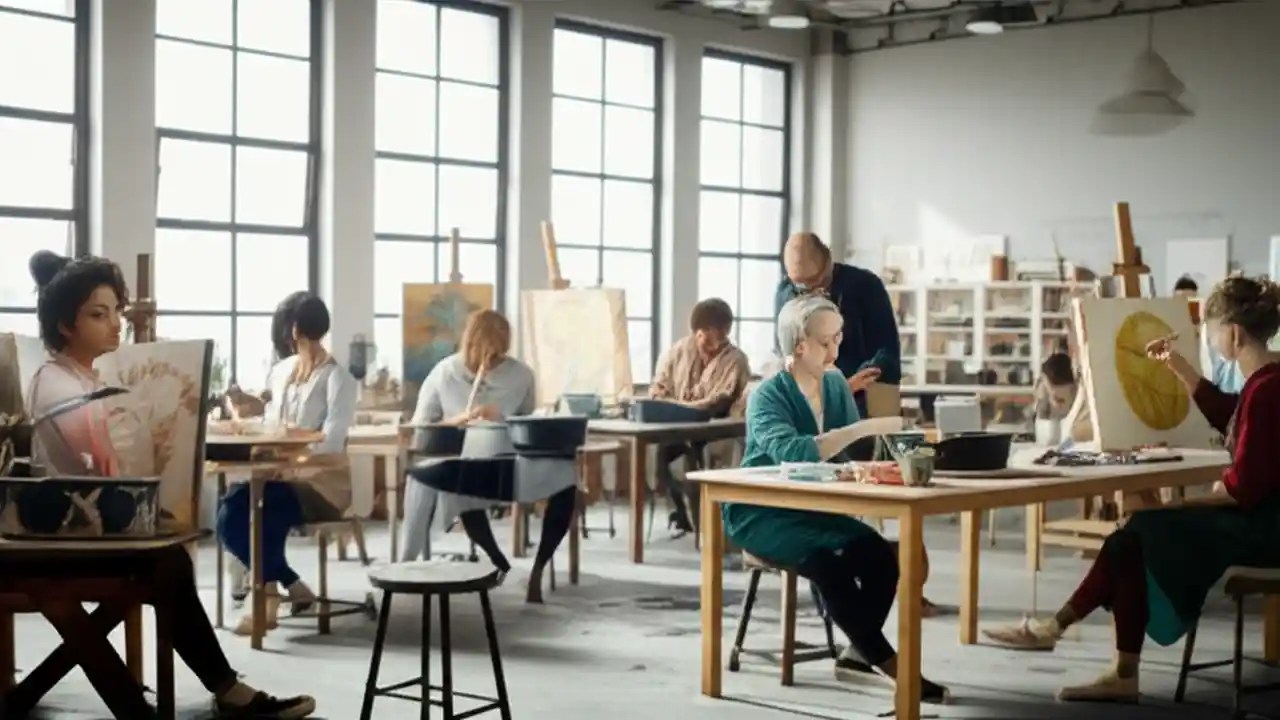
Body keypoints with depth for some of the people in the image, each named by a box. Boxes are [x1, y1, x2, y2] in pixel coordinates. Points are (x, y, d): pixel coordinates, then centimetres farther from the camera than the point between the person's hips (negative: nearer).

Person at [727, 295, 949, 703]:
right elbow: (790, 453, -34)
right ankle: (890, 664, -23)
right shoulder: (767, 396, -16)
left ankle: (859, 654, -3)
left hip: (813, 509, 6)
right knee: (826, 560, -32)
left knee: (881, 556, -20)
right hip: (761, 513, -6)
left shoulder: (836, 385, 5)